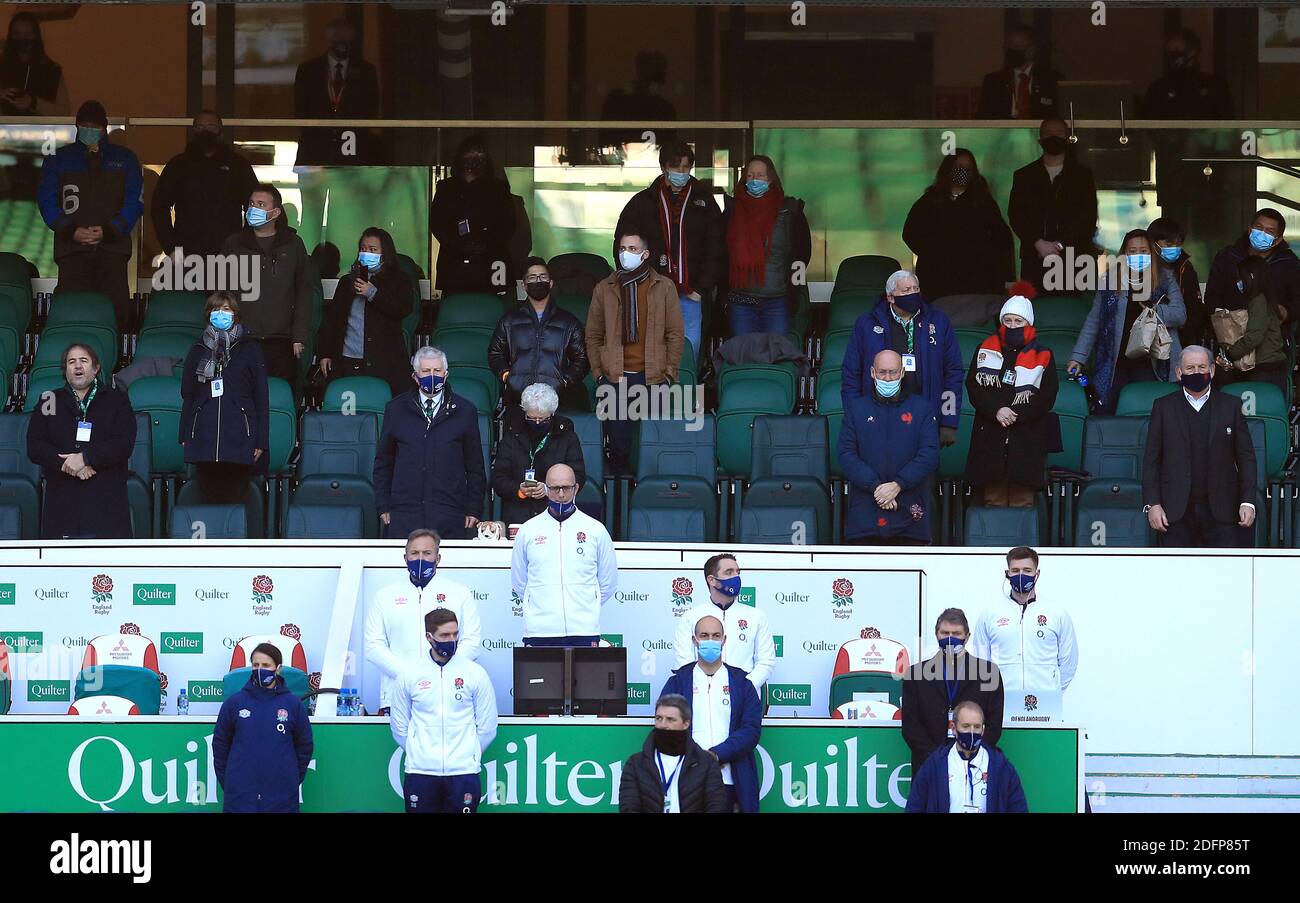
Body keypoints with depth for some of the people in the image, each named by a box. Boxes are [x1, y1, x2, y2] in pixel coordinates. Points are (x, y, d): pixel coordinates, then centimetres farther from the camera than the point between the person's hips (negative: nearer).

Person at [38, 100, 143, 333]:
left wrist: (109, 231, -8)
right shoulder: (59, 159, 15)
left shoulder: (124, 159, 15)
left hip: (113, 246, 0)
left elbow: (135, 201, 7)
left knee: (117, 308, -13)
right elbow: (47, 202, 8)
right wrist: (71, 231, -9)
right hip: (72, 249, 0)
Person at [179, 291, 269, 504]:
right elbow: (187, 396, 17)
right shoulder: (198, 353, 15)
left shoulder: (250, 352, 9)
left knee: (235, 499, -6)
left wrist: (261, 441, 1)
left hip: (240, 439, -2)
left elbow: (261, 399, 8)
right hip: (204, 438, 2)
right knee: (209, 500, 0)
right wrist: (184, 436, 9)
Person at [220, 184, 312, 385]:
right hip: (240, 341, 0)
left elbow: (304, 293, 10)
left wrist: (299, 337, 1)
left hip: (280, 342, 0)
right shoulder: (233, 244, 12)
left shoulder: (293, 245, 11)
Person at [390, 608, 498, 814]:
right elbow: (399, 726, 10)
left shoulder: (475, 673, 3)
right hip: (420, 773, 1)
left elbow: (487, 727, 7)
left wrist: (469, 755, 7)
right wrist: (420, 753, 8)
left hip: (463, 773, -1)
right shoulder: (409, 674, 4)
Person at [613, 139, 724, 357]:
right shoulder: (642, 202, 7)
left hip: (689, 296, 1)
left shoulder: (704, 202, 9)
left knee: (690, 348, 0)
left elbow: (716, 249, 6)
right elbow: (622, 247, 7)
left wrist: (702, 288, -3)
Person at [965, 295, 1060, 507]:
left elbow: (1047, 397, -1)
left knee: (1022, 502, -1)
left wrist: (1016, 415, -12)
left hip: (1027, 440, -1)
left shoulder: (1042, 355, 5)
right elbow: (973, 386, 3)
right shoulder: (986, 349, 10)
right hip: (990, 438, 1)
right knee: (993, 500, 3)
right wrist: (996, 411, -13)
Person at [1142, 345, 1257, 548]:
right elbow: (1151, 460, 6)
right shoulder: (1163, 407, 7)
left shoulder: (1231, 406, 8)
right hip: (1176, 514, 0)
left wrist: (1248, 502, -2)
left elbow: (1246, 457, 8)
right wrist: (1152, 504, -4)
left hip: (1220, 511, 0)